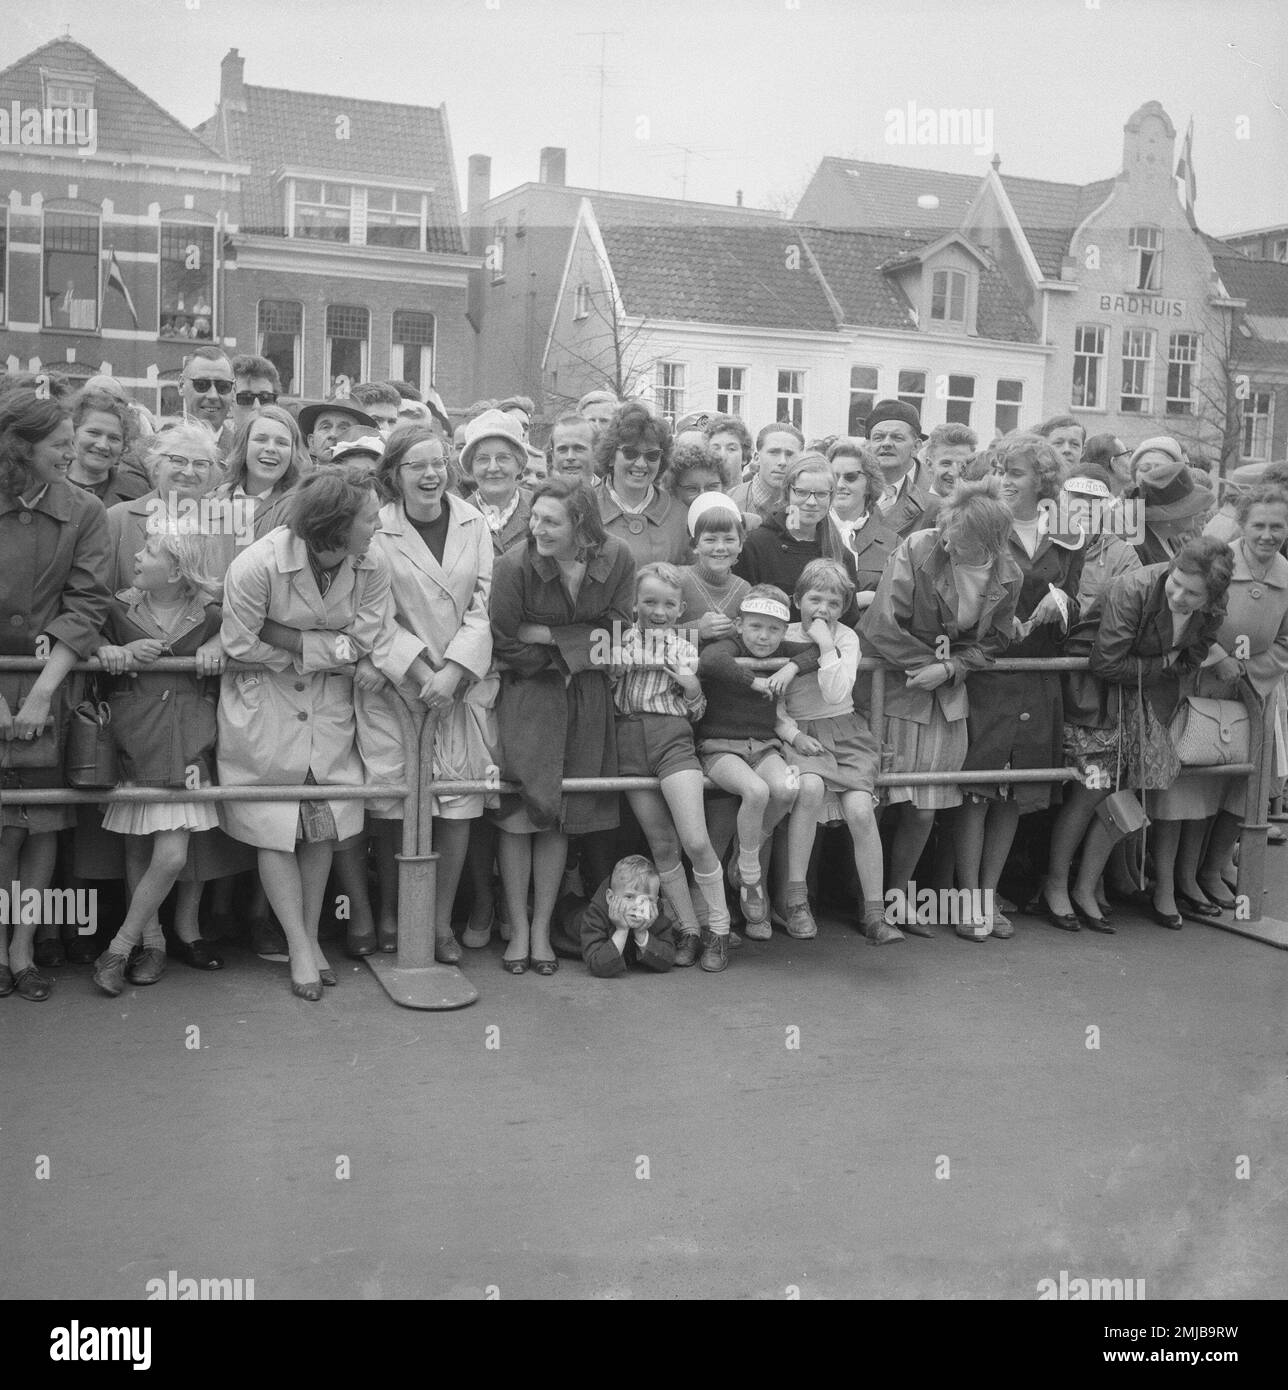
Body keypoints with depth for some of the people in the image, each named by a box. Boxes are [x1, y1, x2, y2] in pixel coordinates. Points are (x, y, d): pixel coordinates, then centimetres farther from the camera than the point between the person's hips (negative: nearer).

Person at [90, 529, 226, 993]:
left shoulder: (208, 614, 1)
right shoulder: (121, 608, 3)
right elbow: (91, 645, 11)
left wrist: (218, 645, -3)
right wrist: (120, 652, -9)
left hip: (187, 738, -1)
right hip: (133, 737, 1)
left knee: (172, 855, -7)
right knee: (138, 847, 5)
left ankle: (121, 947, 11)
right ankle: (151, 940, 22)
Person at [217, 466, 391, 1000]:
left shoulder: (372, 570, -13)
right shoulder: (257, 565, -24)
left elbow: (360, 645, -13)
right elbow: (239, 645, -18)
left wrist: (284, 636, -19)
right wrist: (323, 647, -13)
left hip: (329, 703, 3)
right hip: (263, 701, -3)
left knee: (323, 826, 8)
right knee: (275, 828, 2)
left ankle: (312, 936, 25)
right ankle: (300, 948, 14)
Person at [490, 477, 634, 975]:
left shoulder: (617, 558, -11)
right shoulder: (514, 566, -18)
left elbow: (612, 633, -8)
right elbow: (508, 649, -11)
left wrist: (547, 634, -15)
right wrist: (576, 650, -10)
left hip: (586, 698, 2)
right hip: (526, 694, -2)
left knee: (560, 818, 6)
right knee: (518, 815, -5)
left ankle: (542, 930, 17)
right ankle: (518, 931, 10)